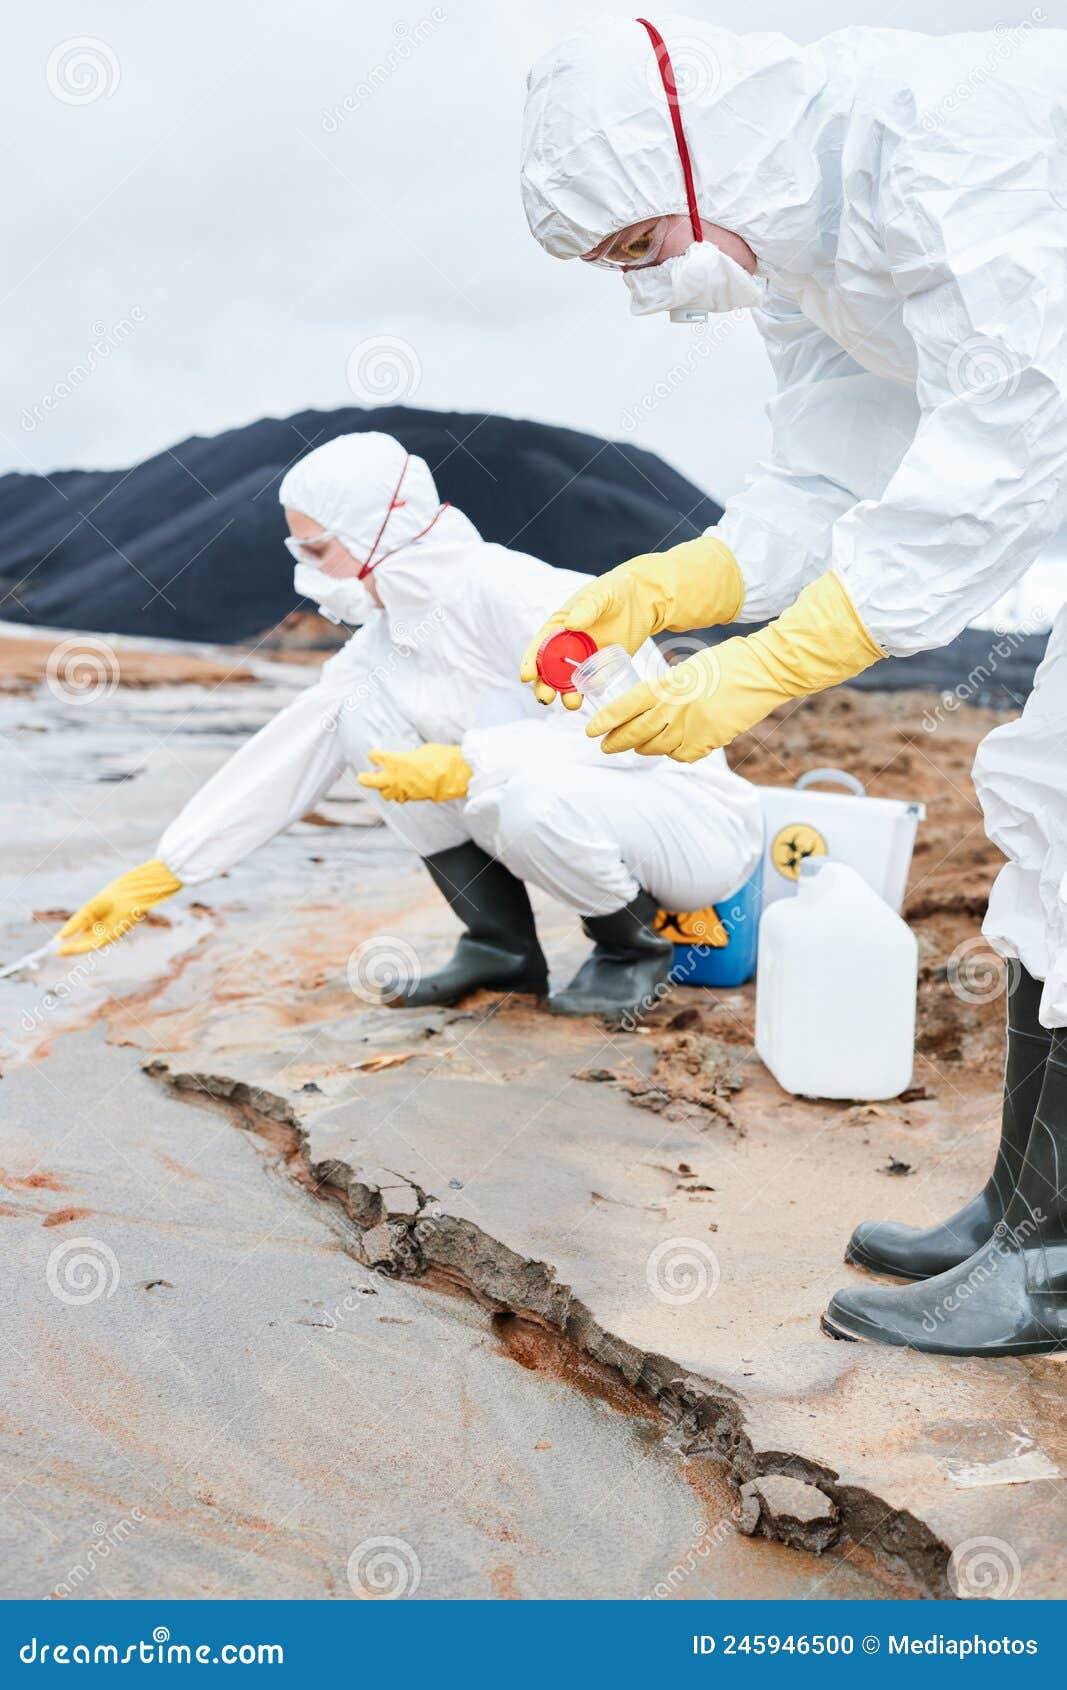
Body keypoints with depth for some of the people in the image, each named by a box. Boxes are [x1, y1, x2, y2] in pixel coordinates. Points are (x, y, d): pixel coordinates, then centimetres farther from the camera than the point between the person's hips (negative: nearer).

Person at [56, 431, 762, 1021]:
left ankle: (636, 946, -7)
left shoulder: (508, 592, -24)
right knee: (367, 712, -5)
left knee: (530, 794, -39)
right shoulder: (388, 637, 1)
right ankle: (504, 948, 1)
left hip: (697, 824, -7)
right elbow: (283, 758, 3)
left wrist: (463, 767, -32)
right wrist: (158, 876, 2)